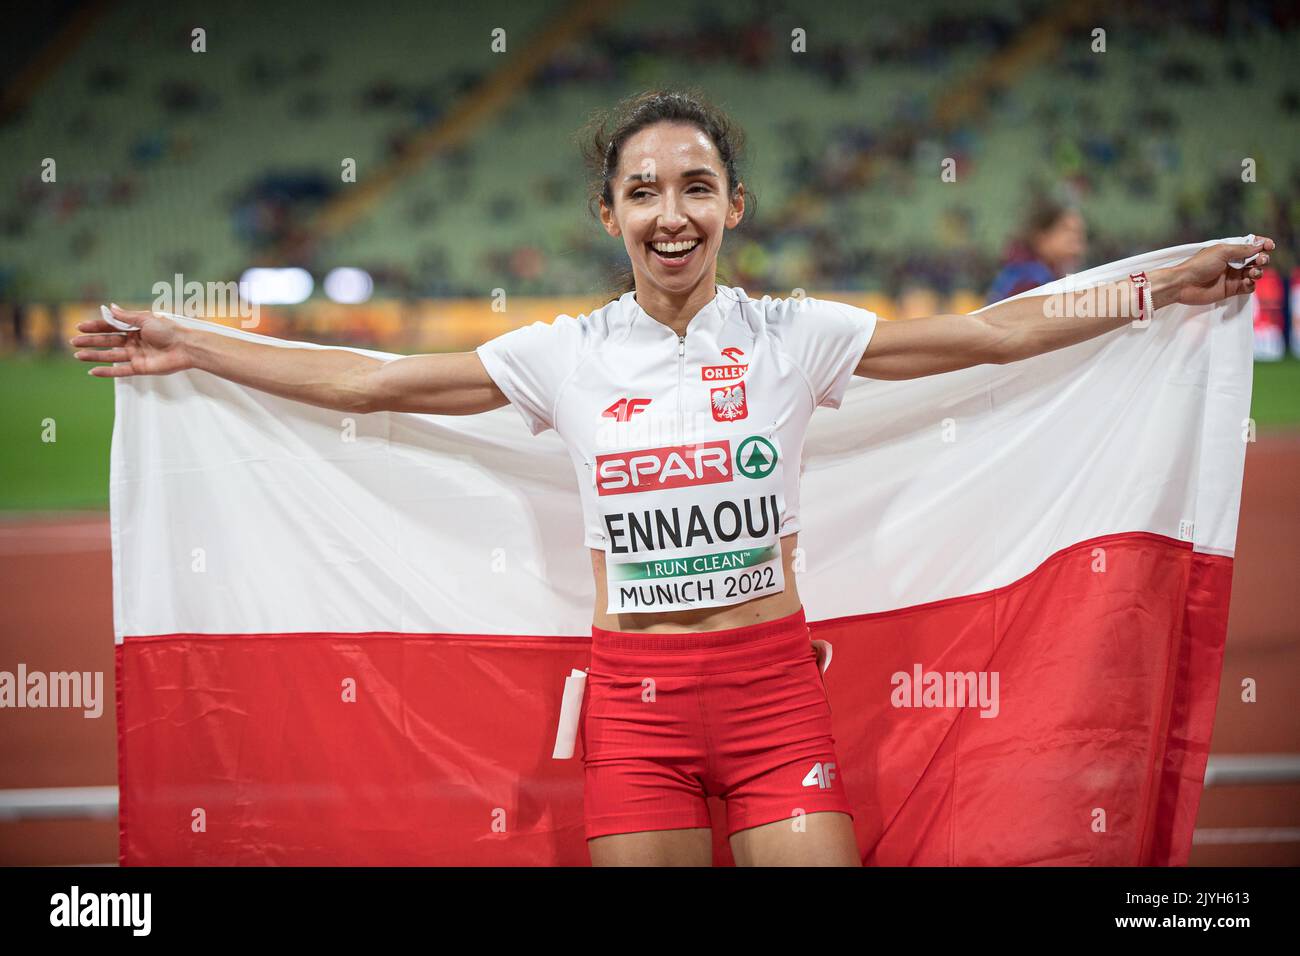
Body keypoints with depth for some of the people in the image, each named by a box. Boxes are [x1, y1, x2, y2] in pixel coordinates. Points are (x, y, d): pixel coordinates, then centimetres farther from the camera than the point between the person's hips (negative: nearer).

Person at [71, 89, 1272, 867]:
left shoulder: (793, 336, 0)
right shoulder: (567, 355, 3)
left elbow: (995, 333, 0)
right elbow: (368, 381, 6)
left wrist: (1166, 287, -2)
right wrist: (184, 347, 7)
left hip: (774, 684, -1)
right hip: (634, 694, 1)